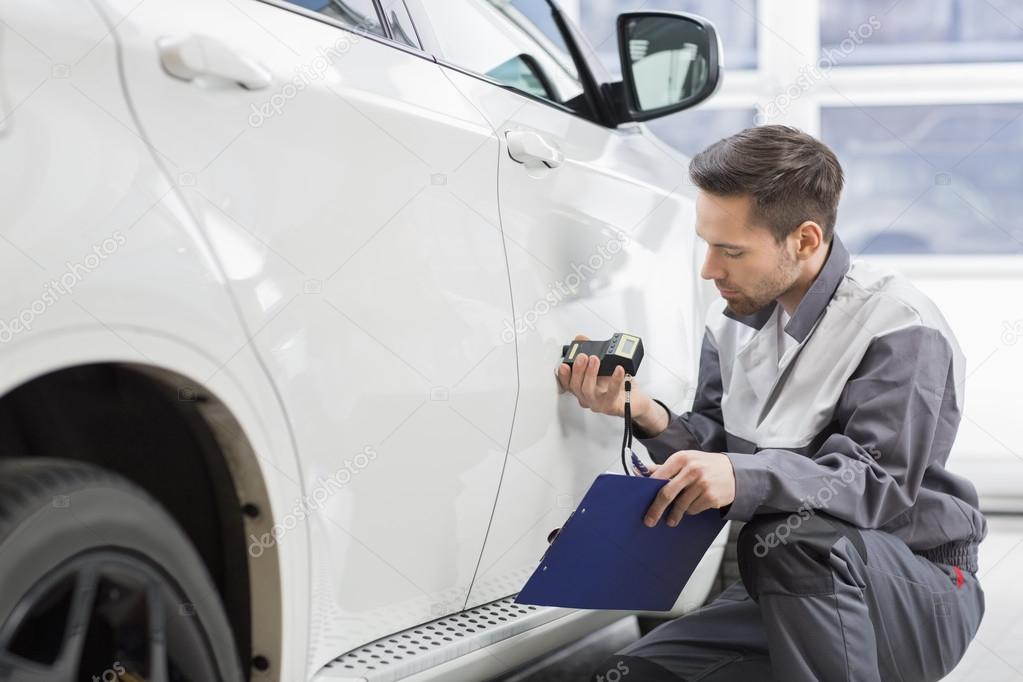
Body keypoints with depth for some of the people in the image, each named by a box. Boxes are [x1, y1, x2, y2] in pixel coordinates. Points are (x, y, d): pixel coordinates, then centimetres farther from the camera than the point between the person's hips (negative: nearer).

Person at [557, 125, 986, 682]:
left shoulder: (900, 328, -16)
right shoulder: (733, 319, 6)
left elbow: (878, 483, -26)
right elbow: (716, 446, 5)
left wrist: (742, 478, -41)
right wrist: (648, 415, -16)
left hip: (917, 594, -6)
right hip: (785, 589, 6)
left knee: (793, 534, -37)